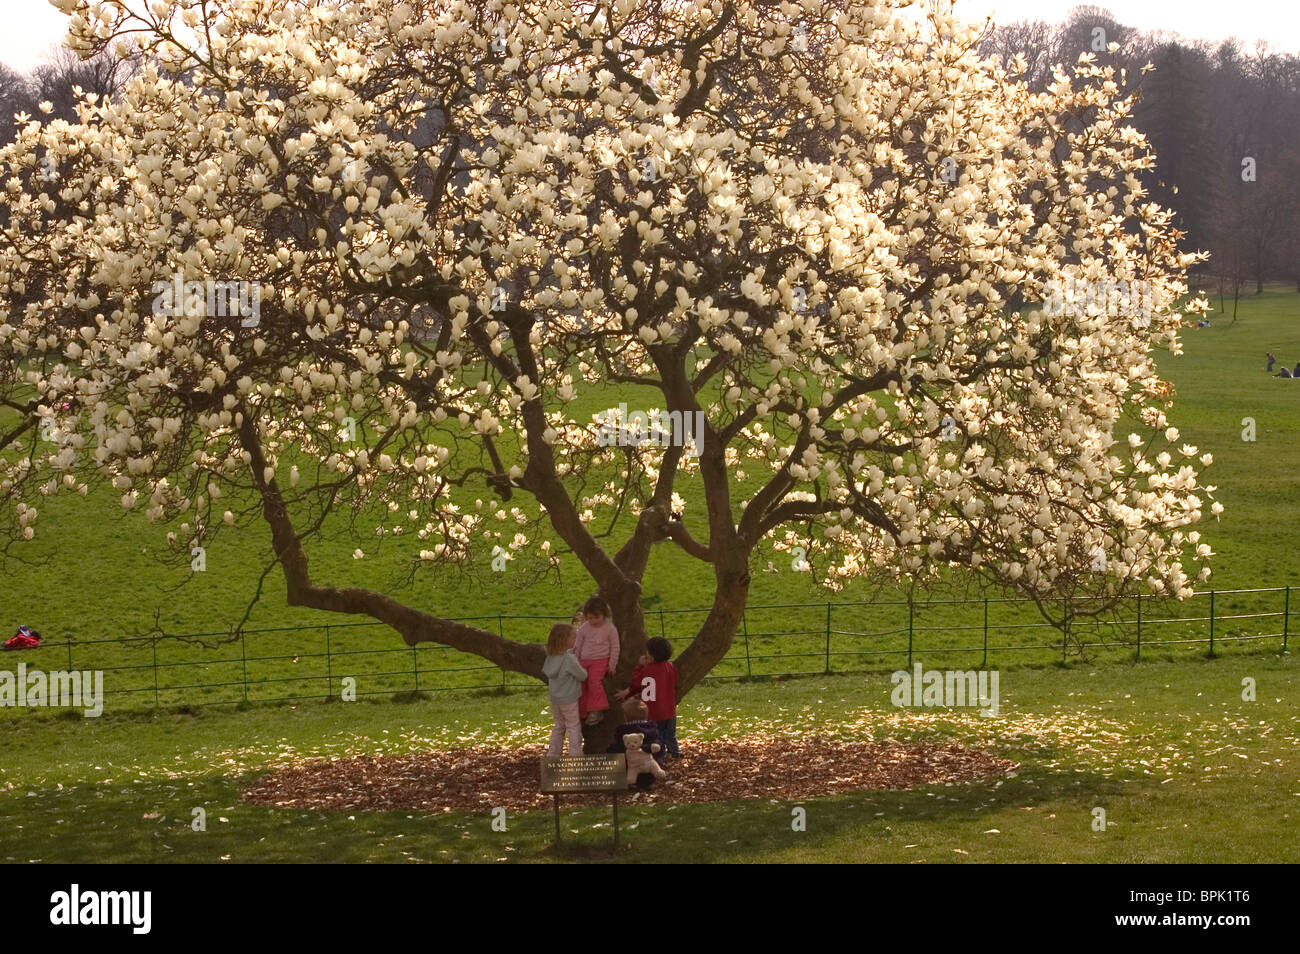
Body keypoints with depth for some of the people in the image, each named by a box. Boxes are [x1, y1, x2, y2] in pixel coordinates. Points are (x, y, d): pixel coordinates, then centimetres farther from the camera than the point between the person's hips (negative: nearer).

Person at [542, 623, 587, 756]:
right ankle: (575, 755, 7)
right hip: (569, 699, -7)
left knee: (559, 726, 19)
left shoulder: (551, 657, -2)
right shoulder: (569, 659, -23)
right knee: (574, 727, 4)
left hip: (554, 699, 7)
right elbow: (582, 676, -17)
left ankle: (553, 754, 23)